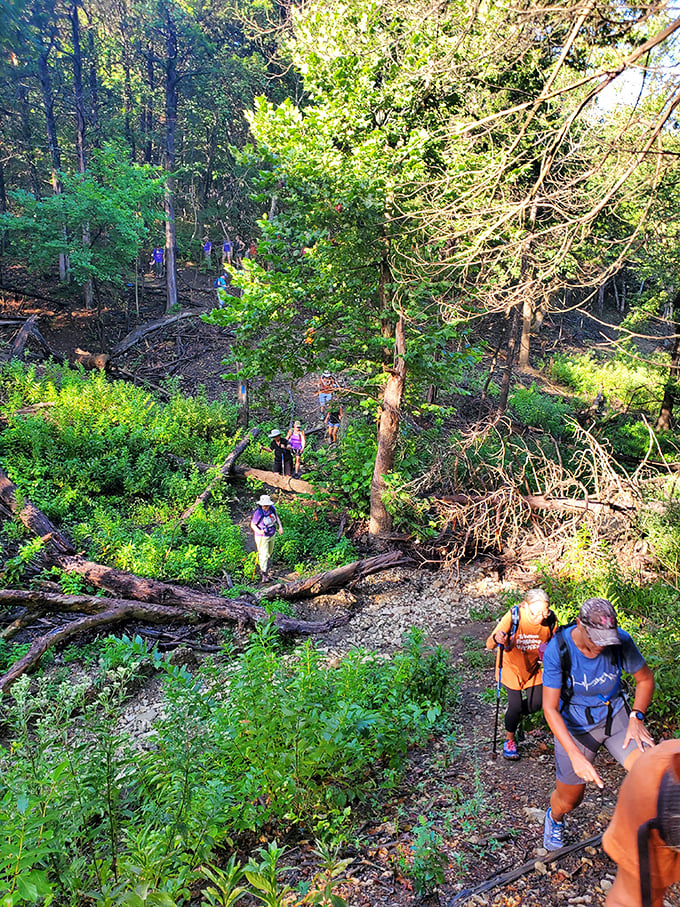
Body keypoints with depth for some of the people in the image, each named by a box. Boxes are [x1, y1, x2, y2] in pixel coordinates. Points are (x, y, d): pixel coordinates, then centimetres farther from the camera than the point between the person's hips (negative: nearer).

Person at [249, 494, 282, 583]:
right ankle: (264, 574, 1)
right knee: (264, 554, -9)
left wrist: (280, 526, -5)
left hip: (272, 534, 7)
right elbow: (252, 525, -18)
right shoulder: (258, 512, -28)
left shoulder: (272, 508, -12)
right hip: (262, 536, -7)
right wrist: (259, 531, -37)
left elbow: (276, 516, 8)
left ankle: (265, 567, 49)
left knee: (269, 552, 24)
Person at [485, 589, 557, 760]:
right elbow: (489, 645, -34)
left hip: (532, 667, 4)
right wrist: (496, 639, -58)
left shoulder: (550, 620, -22)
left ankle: (514, 712, 42)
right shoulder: (513, 617, -32)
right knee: (515, 705, -6)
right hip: (512, 666, -4)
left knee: (535, 704, 7)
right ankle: (509, 740, 21)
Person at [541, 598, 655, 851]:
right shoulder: (558, 649, -26)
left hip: (615, 716, 2)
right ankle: (554, 818, 50)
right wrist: (576, 756, -30)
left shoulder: (621, 641, -20)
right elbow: (550, 709, -22)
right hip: (575, 726, -2)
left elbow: (645, 679, 1)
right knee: (568, 801, 13)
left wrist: (636, 718, -12)